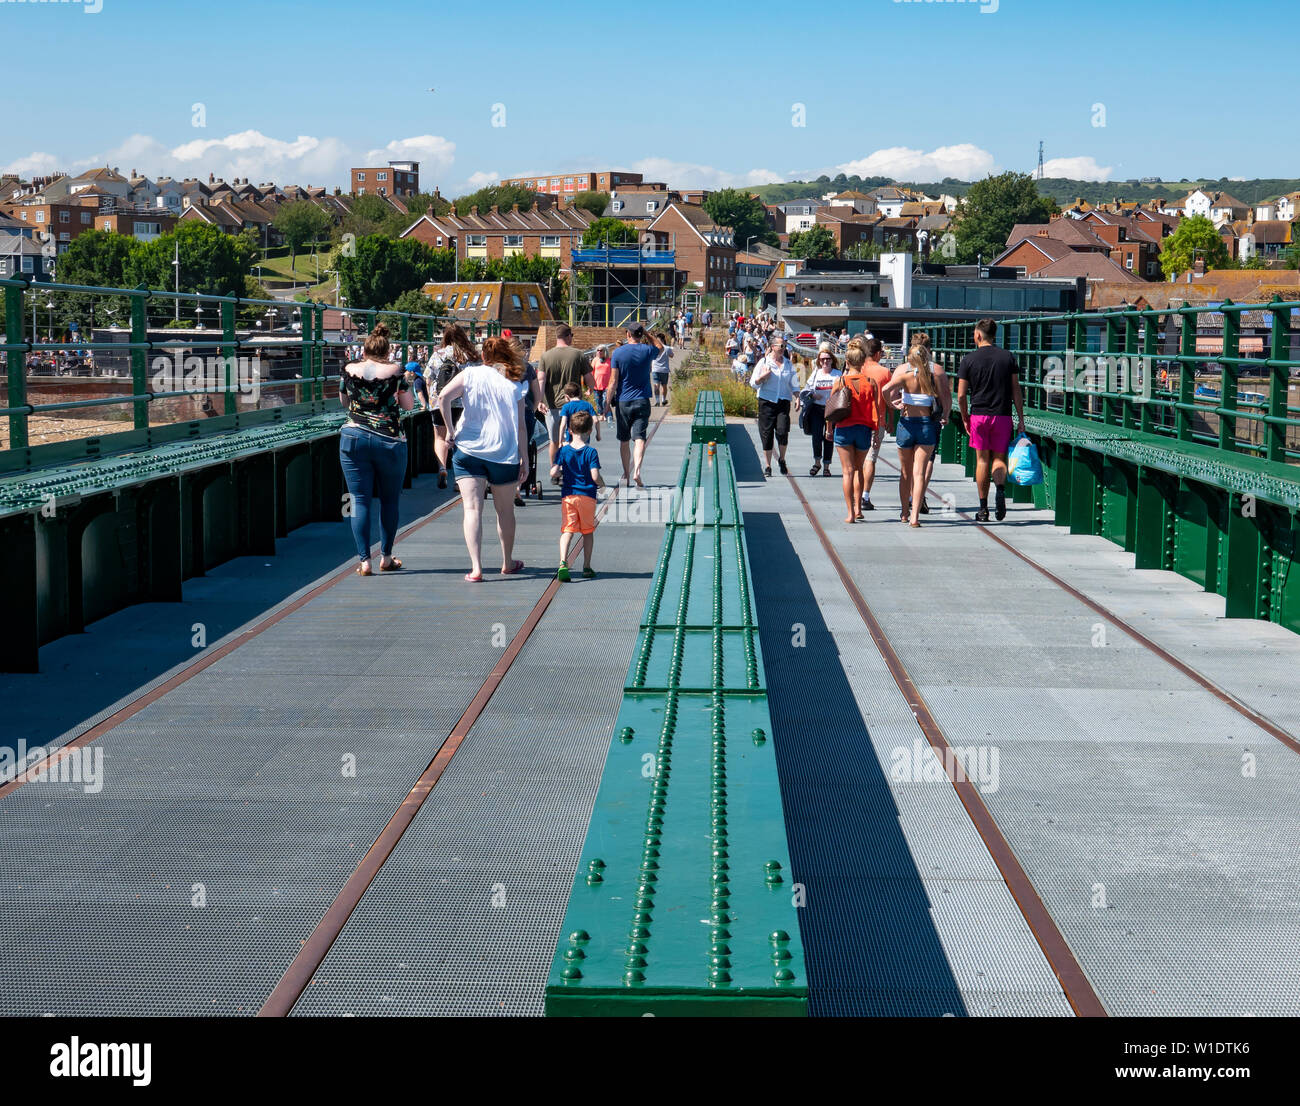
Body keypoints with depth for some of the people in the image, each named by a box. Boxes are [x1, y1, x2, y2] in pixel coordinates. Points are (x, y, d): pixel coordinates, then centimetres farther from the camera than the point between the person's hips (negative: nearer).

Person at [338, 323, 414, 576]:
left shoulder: (350, 370, 3)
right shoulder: (396, 371, -2)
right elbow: (408, 405, 7)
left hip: (353, 437, 1)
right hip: (389, 440, -1)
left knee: (359, 499, 3)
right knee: (389, 499, 13)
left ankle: (364, 560, -3)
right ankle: (386, 557, 19)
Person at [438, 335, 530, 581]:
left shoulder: (470, 374, 1)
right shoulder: (514, 384, 3)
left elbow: (444, 397, -13)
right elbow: (520, 426, 0)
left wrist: (450, 430, -5)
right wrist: (524, 459, 4)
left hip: (469, 450, -1)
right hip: (505, 454, 1)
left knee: (472, 509, -4)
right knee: (505, 510, 17)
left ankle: (476, 567, -17)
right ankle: (508, 563, 30)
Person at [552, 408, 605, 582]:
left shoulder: (563, 451, -1)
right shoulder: (591, 452, -7)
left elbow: (553, 472, -8)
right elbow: (595, 476, -14)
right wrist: (601, 484, 7)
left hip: (568, 495, 1)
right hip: (587, 495, -1)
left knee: (567, 530, -4)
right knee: (588, 531, 14)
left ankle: (563, 562, -26)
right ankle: (586, 567, 20)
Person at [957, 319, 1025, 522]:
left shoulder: (969, 360, -1)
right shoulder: (1008, 358, 4)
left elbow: (961, 395, -2)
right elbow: (1016, 391, 2)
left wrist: (965, 419, 10)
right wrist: (1021, 419, 5)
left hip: (978, 415, -1)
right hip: (1002, 415, 1)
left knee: (982, 460, 6)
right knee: (999, 458, 9)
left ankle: (983, 508, 8)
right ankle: (1001, 489, -21)